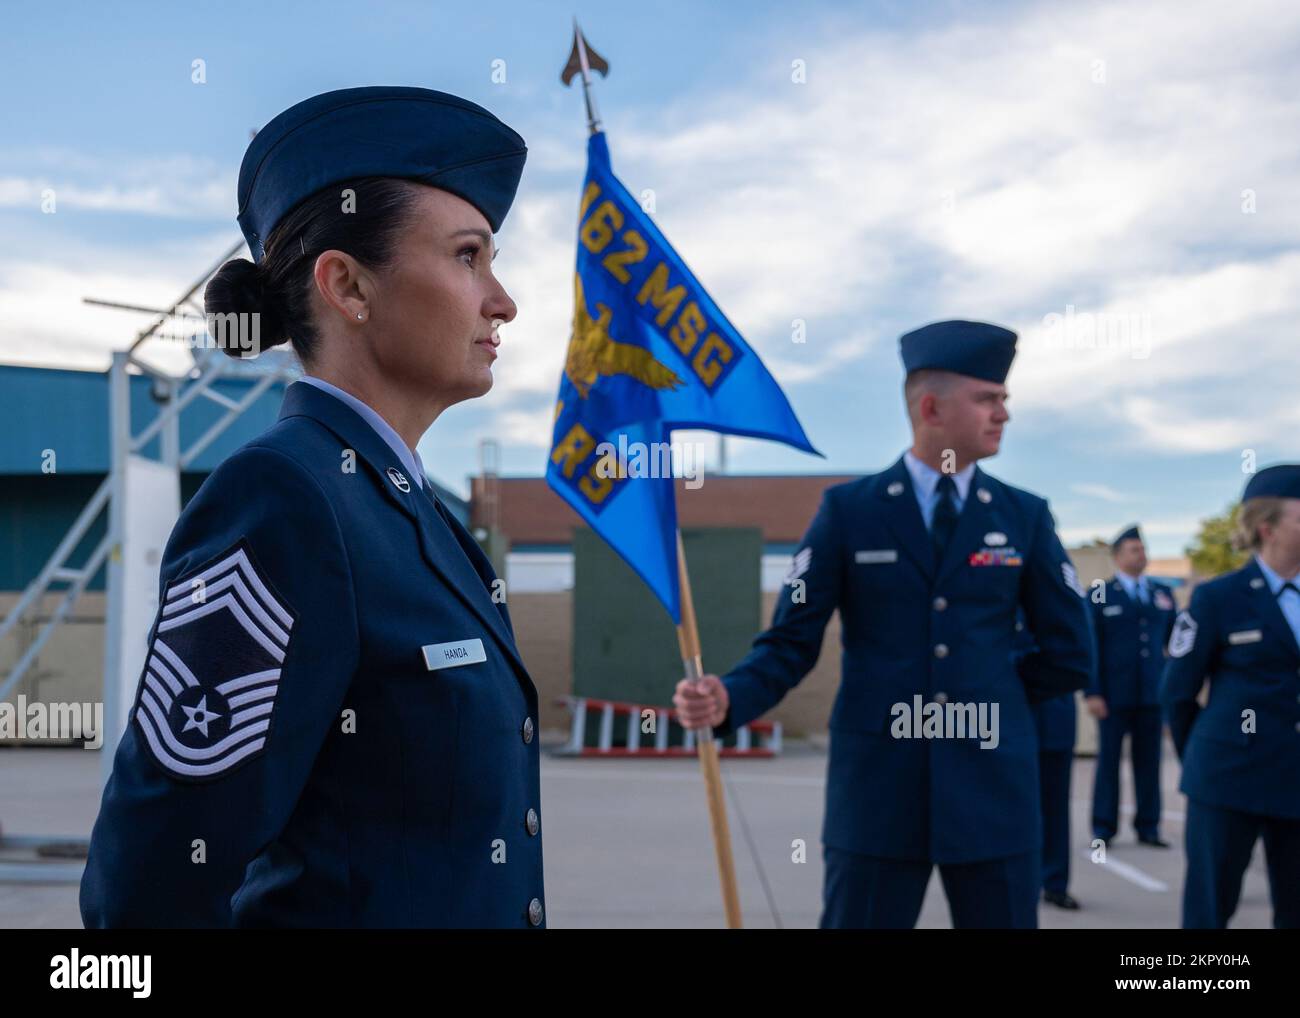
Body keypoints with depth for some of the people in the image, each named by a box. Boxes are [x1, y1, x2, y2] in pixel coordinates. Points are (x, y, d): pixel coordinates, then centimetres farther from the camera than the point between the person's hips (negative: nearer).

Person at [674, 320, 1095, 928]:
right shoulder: (848, 510, 1)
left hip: (992, 786, 2)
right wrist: (727, 700, -19)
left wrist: (989, 699, 10)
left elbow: (1071, 656, 9)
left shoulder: (1025, 517, 5)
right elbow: (791, 643, -2)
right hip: (878, 784, -2)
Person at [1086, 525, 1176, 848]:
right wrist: (1092, 693, -11)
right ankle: (1104, 828, 7)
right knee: (1108, 760, 2)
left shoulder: (1163, 594, 12)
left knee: (1149, 761, 3)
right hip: (1114, 695, -3)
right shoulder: (1100, 597, 2)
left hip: (1153, 694, 3)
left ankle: (1148, 827, 9)